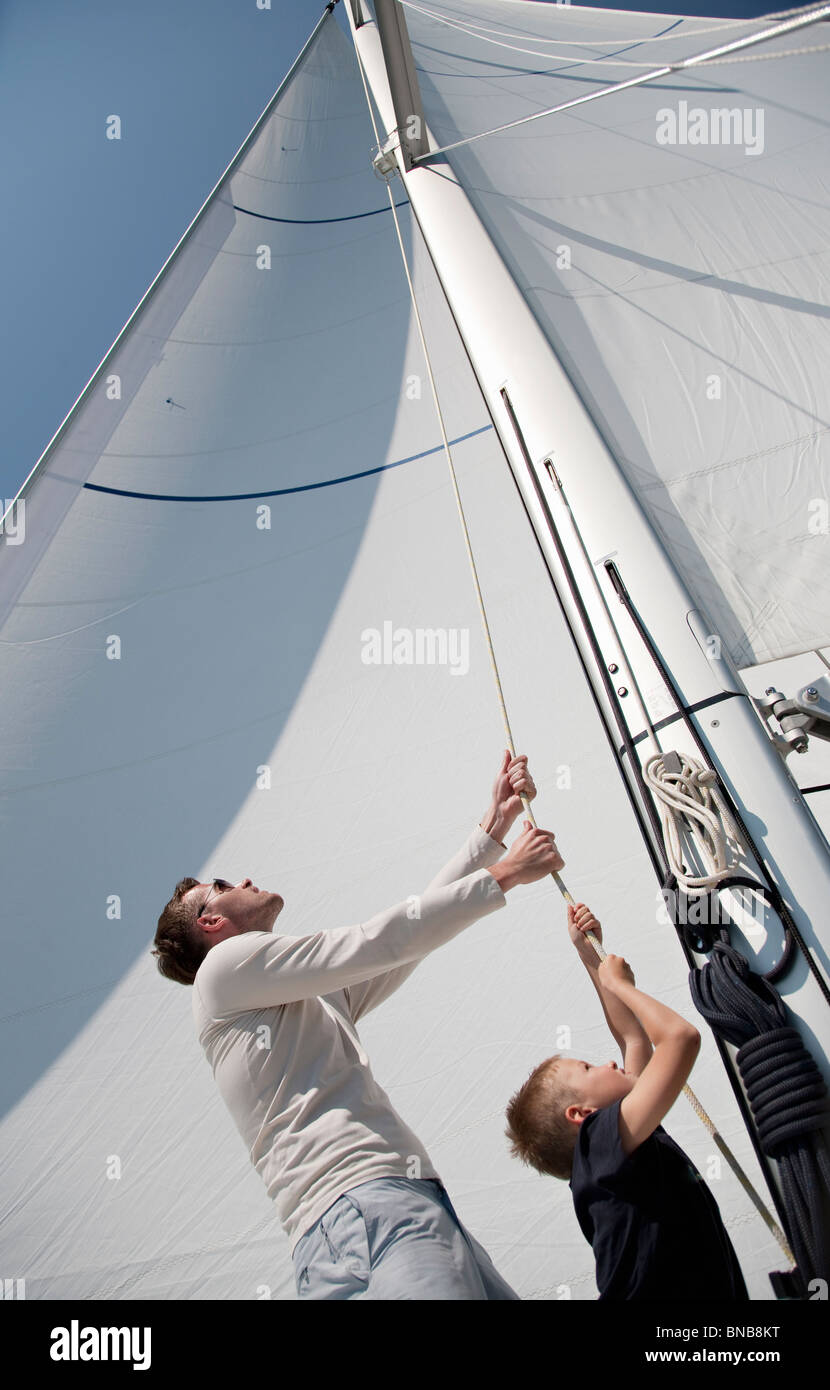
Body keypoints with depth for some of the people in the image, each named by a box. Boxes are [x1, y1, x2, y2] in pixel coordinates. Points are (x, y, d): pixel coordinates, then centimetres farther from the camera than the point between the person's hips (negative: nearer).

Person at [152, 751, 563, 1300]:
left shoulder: (320, 1000, 27)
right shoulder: (226, 964, 2)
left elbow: (419, 924, 23)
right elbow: (380, 941, -6)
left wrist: (496, 823, 22)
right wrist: (503, 875, 0)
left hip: (420, 1203, 8)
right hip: (360, 1210, -8)